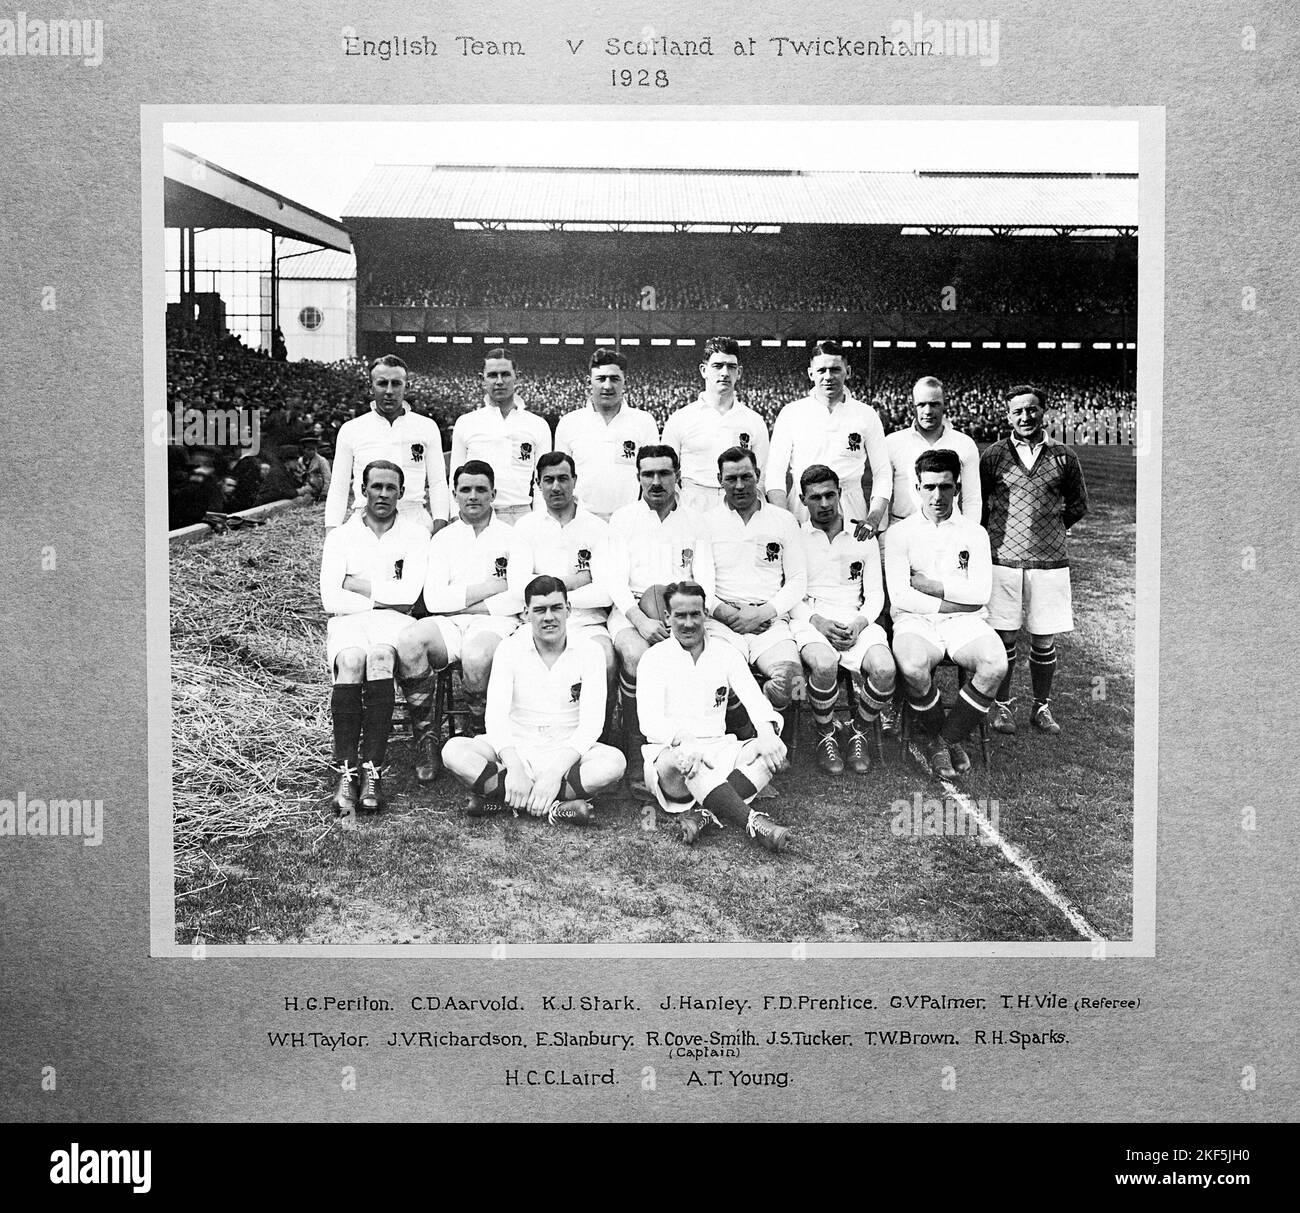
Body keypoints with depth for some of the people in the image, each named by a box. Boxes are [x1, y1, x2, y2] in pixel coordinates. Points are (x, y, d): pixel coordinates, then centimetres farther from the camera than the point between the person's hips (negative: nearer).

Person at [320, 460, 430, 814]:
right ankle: (346, 772, -35)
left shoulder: (416, 534, 12)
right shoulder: (340, 535, 15)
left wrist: (357, 584, 0)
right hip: (347, 621, 1)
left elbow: (408, 594, -4)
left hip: (393, 622, -1)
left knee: (379, 657, -36)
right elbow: (330, 597, 1)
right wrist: (382, 598, -5)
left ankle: (372, 771, -37)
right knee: (351, 661, -34)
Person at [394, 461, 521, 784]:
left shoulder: (511, 536, 11)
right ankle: (425, 740, -17)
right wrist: (489, 588, -3)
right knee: (408, 643, -30)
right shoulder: (443, 539, 18)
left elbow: (518, 600, -1)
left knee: (476, 657, -37)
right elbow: (433, 600, 4)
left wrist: (461, 603, -3)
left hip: (496, 623, -2)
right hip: (447, 624, 3)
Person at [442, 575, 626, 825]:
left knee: (614, 762, -32)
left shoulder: (588, 652, -5)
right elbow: (495, 714, -14)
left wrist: (555, 771, -30)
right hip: (516, 749, 1)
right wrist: (514, 767, -32)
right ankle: (556, 807, -31)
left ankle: (498, 799, -29)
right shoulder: (510, 649, -3)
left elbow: (592, 722, -14)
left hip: (568, 751, 0)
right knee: (454, 751, -25)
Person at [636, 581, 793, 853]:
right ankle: (754, 823, -45)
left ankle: (703, 813, -35)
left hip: (718, 749, 4)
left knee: (775, 749, -22)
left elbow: (754, 698, 0)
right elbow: (649, 719, -12)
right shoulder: (655, 658, 1)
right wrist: (682, 740, -35)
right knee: (681, 760, -39)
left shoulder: (725, 653, 12)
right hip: (670, 753, -4)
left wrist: (767, 731, -25)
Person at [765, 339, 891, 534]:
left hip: (851, 515, 0)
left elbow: (883, 474, 7)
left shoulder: (865, 415, 7)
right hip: (800, 511, 0)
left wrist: (874, 517, -9)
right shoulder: (791, 413, 6)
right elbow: (775, 471, 2)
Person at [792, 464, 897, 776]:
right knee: (824, 664, -37)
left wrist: (859, 623, -7)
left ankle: (859, 734, -1)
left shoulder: (863, 538, 17)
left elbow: (875, 594, 14)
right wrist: (817, 621, -13)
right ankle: (825, 737, -10)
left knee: (884, 668, -29)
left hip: (855, 621, 2)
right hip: (809, 619, -2)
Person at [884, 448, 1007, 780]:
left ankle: (951, 736, -6)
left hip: (965, 622, 2)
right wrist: (957, 600, -5)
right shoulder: (900, 533, 8)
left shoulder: (974, 533, 13)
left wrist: (930, 585, -5)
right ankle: (938, 738, -6)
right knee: (913, 667, -35)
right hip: (916, 620, -2)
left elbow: (979, 593, -1)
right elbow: (900, 597, -5)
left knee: (995, 665, -30)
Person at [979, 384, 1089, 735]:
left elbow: (1078, 505, 15)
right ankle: (1001, 706, 14)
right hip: (1003, 558, -1)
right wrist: (1000, 535, 6)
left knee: (1044, 640, 6)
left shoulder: (1063, 456, 4)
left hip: (1049, 560, 1)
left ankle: (1042, 707, 19)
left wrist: (1049, 529, 9)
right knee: (1005, 637, 2)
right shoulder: (994, 455, 2)